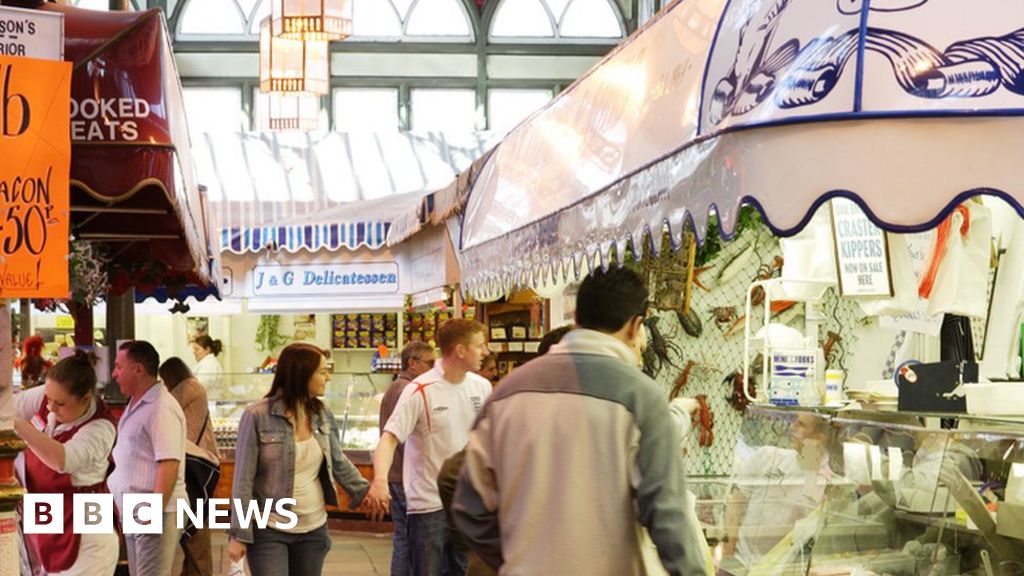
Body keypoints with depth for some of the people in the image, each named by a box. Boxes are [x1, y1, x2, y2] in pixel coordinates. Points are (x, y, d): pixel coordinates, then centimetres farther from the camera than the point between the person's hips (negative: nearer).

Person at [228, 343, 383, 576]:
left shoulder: (322, 415, 4)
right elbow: (243, 480, -10)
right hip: (269, 532, -5)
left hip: (314, 530, 5)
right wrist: (239, 534, -11)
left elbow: (339, 463, 15)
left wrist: (364, 491, 5)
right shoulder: (257, 416, -12)